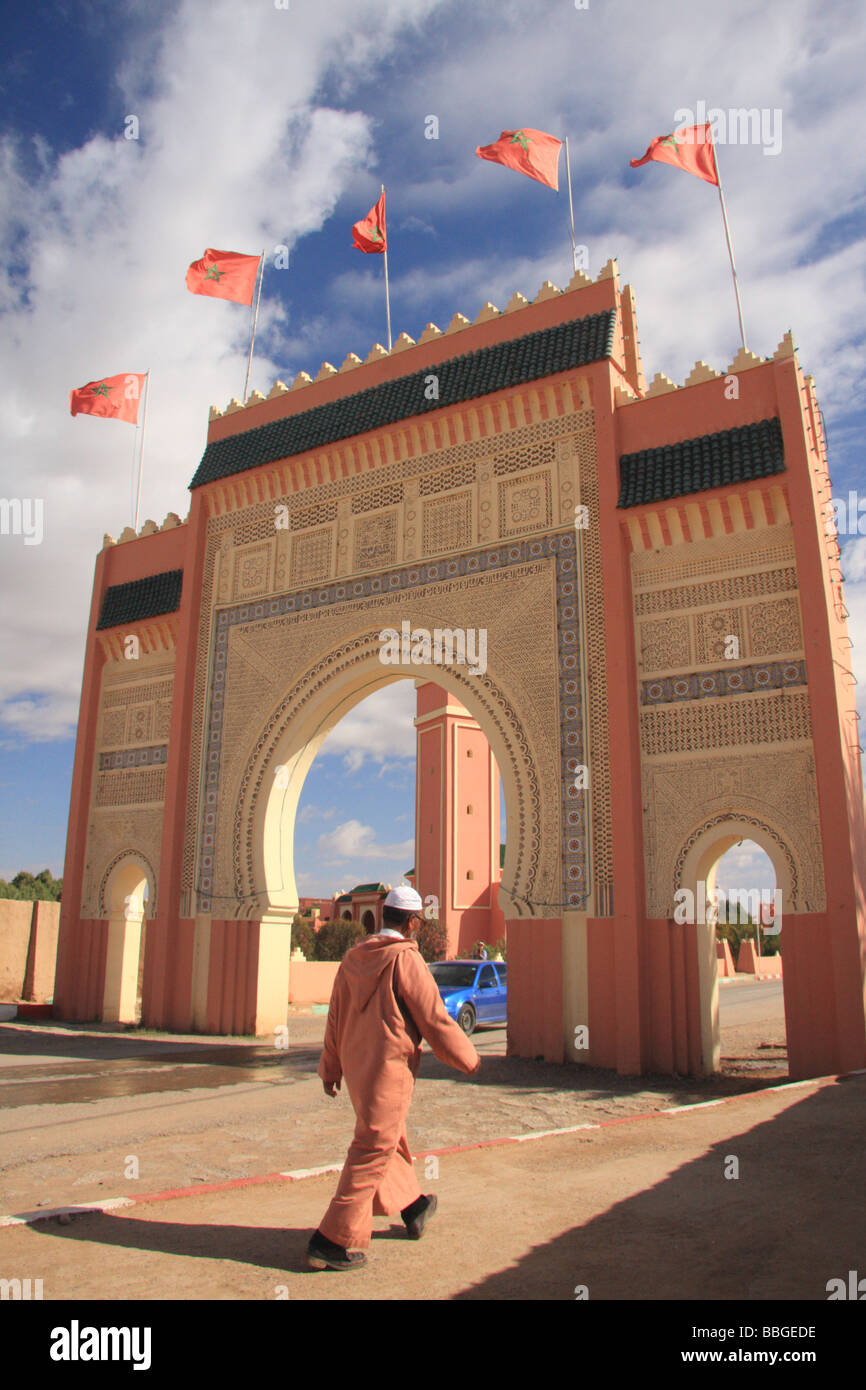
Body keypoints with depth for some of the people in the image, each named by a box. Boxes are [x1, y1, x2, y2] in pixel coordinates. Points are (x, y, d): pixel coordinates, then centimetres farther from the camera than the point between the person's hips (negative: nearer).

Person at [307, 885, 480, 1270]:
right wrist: (468, 1058, 1)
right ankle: (334, 1241, 1)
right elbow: (435, 1019, -13)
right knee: (373, 1151, -1)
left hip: (357, 1065, 8)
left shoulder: (353, 957, 5)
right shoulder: (405, 959, -17)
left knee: (391, 1139, 24)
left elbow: (335, 1017, 11)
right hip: (388, 1068, -8)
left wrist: (330, 1068, 21)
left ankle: (412, 1208, 42)